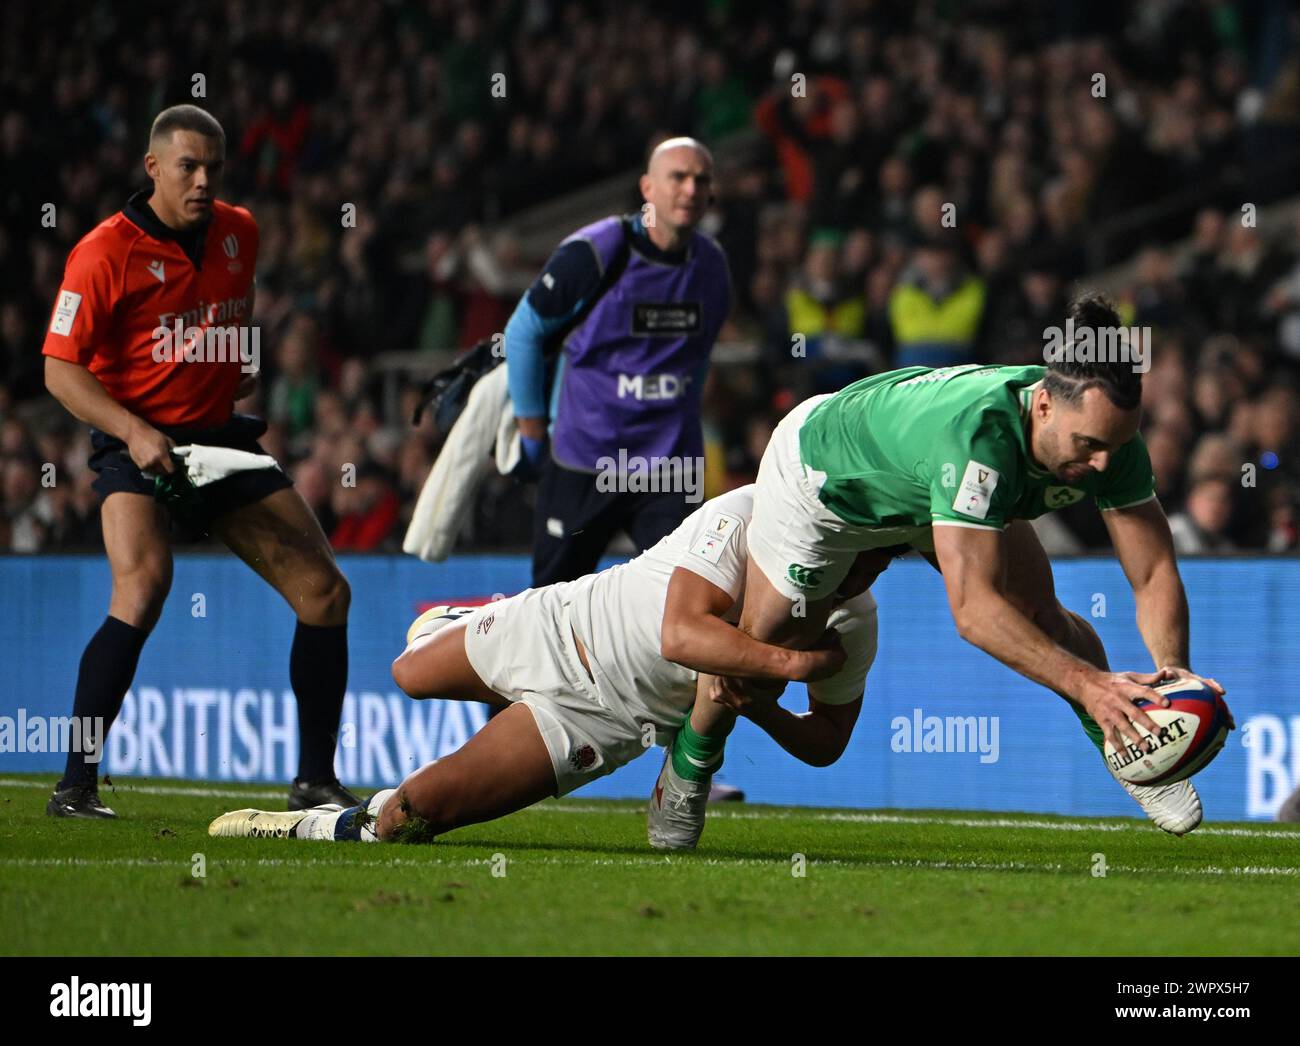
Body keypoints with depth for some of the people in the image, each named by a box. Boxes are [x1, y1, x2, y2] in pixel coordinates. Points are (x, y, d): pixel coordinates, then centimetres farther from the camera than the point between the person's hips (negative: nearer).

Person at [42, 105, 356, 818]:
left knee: (325, 591, -1)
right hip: (136, 445, -6)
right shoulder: (107, 251, -12)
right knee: (142, 588, -29)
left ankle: (315, 781, 12)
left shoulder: (240, 232, 8)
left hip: (223, 439, 6)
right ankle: (75, 786, -23)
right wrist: (133, 431, -26)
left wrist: (245, 373, 13)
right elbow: (61, 368, -14)